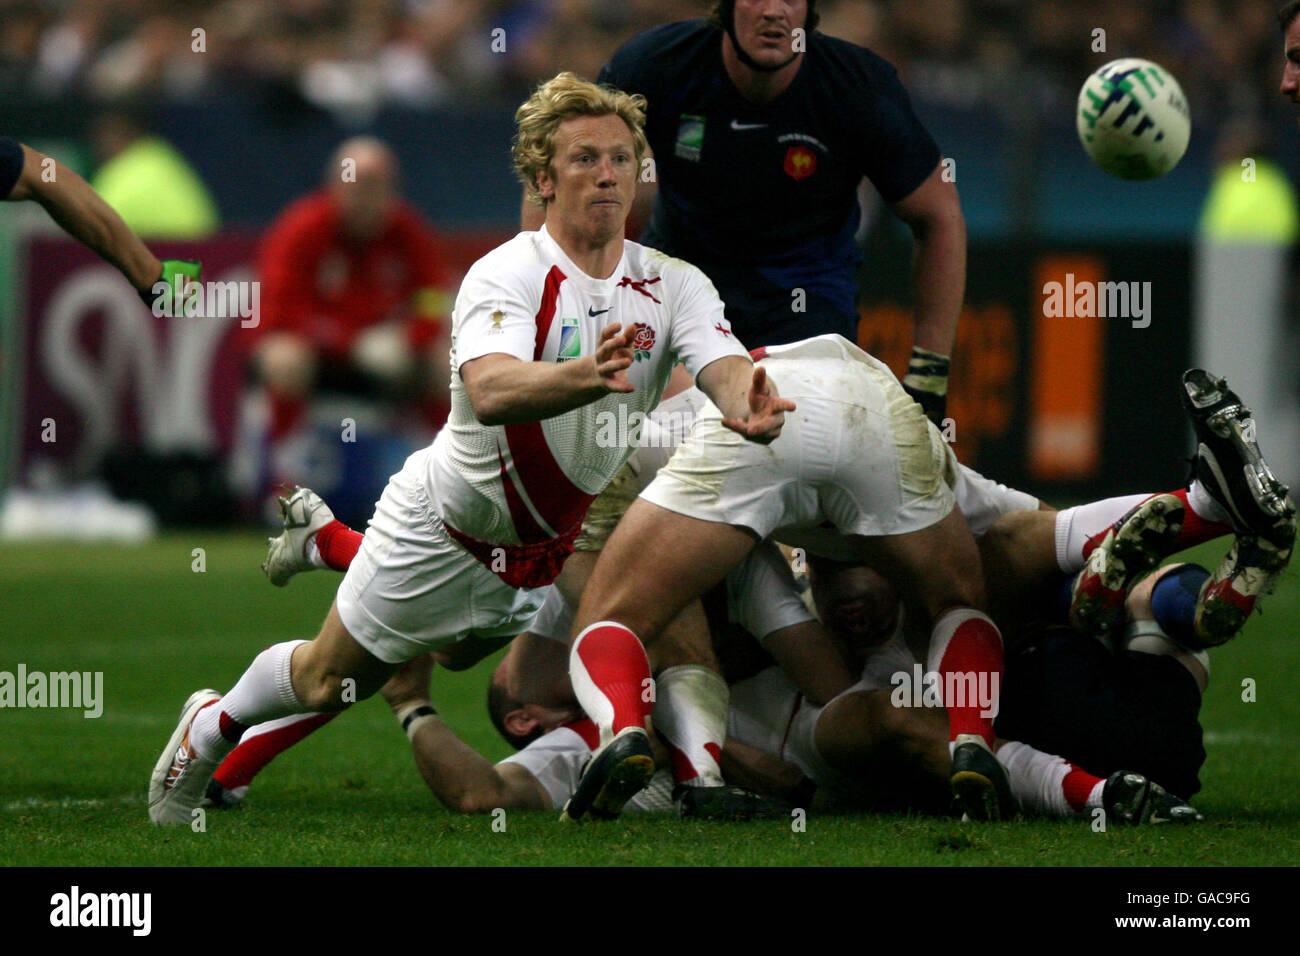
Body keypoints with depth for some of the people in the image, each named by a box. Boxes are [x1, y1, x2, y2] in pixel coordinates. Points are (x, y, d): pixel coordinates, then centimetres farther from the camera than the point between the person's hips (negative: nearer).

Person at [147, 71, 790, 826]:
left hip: (564, 541, 4)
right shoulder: (506, 275, -23)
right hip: (446, 529, -4)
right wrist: (587, 375, -62)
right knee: (330, 681, 9)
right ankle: (211, 726, 37)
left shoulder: (674, 284, -9)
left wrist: (748, 404, -53)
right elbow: (489, 390, -42)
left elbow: (725, 367, -28)